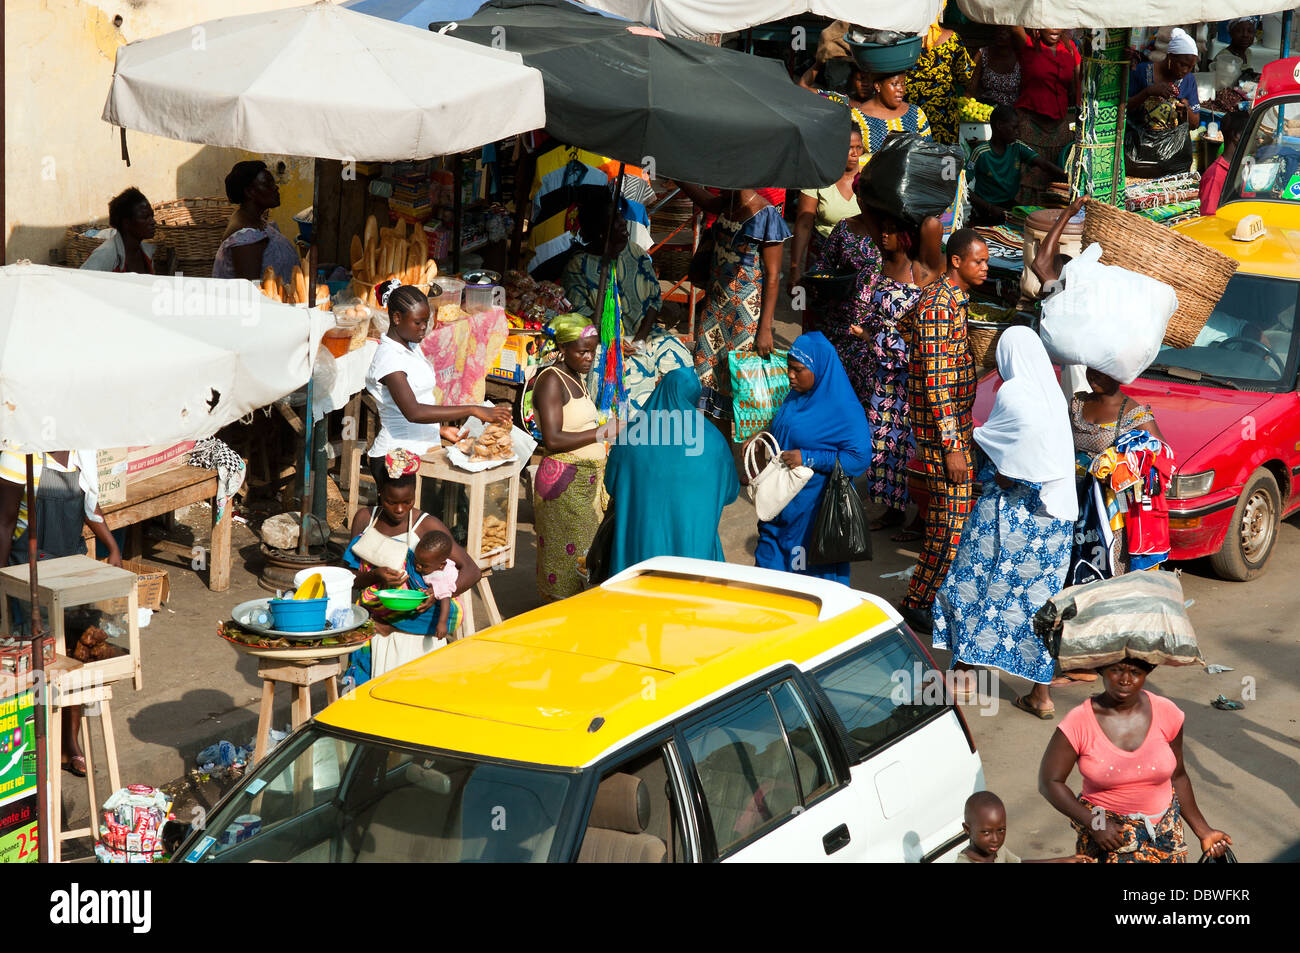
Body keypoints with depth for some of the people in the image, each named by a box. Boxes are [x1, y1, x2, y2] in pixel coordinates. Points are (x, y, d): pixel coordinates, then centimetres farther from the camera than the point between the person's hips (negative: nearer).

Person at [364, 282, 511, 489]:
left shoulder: (412, 348, 15)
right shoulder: (388, 356, -15)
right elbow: (413, 412, -27)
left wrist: (441, 430, 9)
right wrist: (473, 410, -29)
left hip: (424, 452, 8)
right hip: (397, 457, -8)